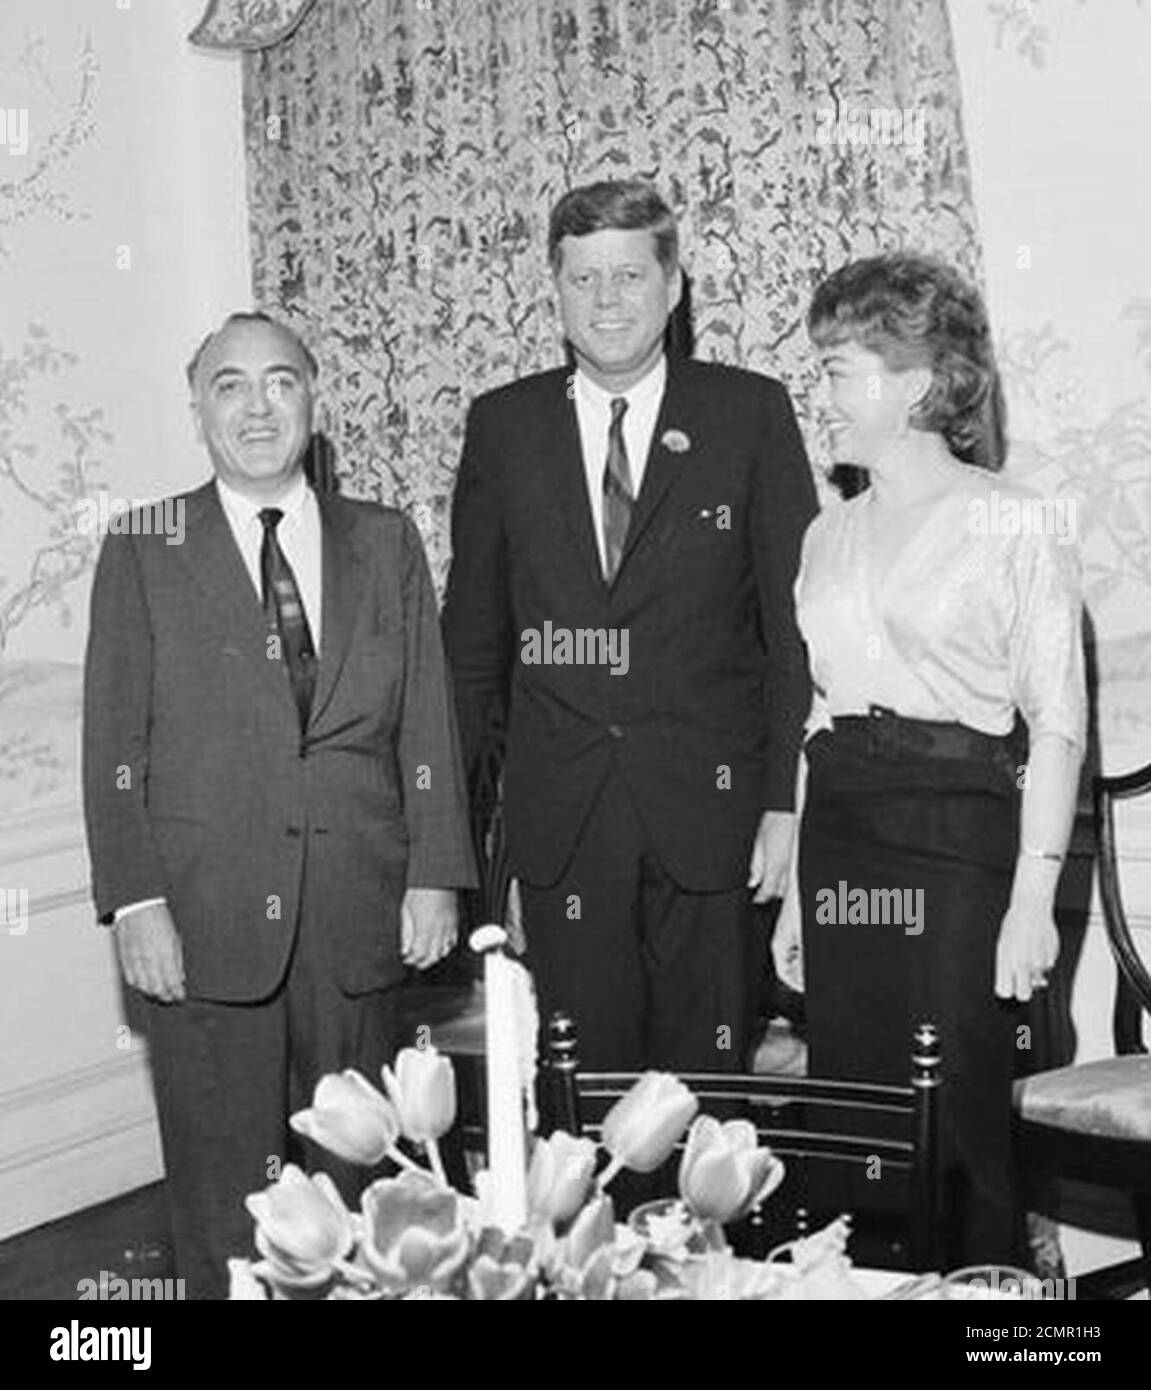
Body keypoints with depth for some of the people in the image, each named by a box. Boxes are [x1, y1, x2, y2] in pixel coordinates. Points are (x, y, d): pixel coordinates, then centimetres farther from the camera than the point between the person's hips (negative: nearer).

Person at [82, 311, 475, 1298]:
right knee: (223, 1188, 5)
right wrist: (136, 903, -8)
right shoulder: (144, 553, 3)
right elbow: (115, 748, 0)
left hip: (360, 919, 2)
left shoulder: (387, 545, 9)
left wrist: (434, 877, -1)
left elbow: (427, 724, 7)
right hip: (205, 920, -1)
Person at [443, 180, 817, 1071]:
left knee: (706, 1073, 6)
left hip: (710, 801, -1)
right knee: (579, 1086, 6)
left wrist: (788, 799, -7)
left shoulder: (751, 415, 1)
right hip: (558, 819, 2)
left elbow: (796, 620, 0)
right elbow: (473, 626, 11)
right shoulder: (502, 426, 7)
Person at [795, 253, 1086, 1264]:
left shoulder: (1016, 523, -4)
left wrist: (1035, 896, -14)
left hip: (962, 826, -5)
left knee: (961, 1122, -2)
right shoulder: (830, 537, 14)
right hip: (839, 828, 6)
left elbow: (1057, 723, -7)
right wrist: (793, 881, 11)